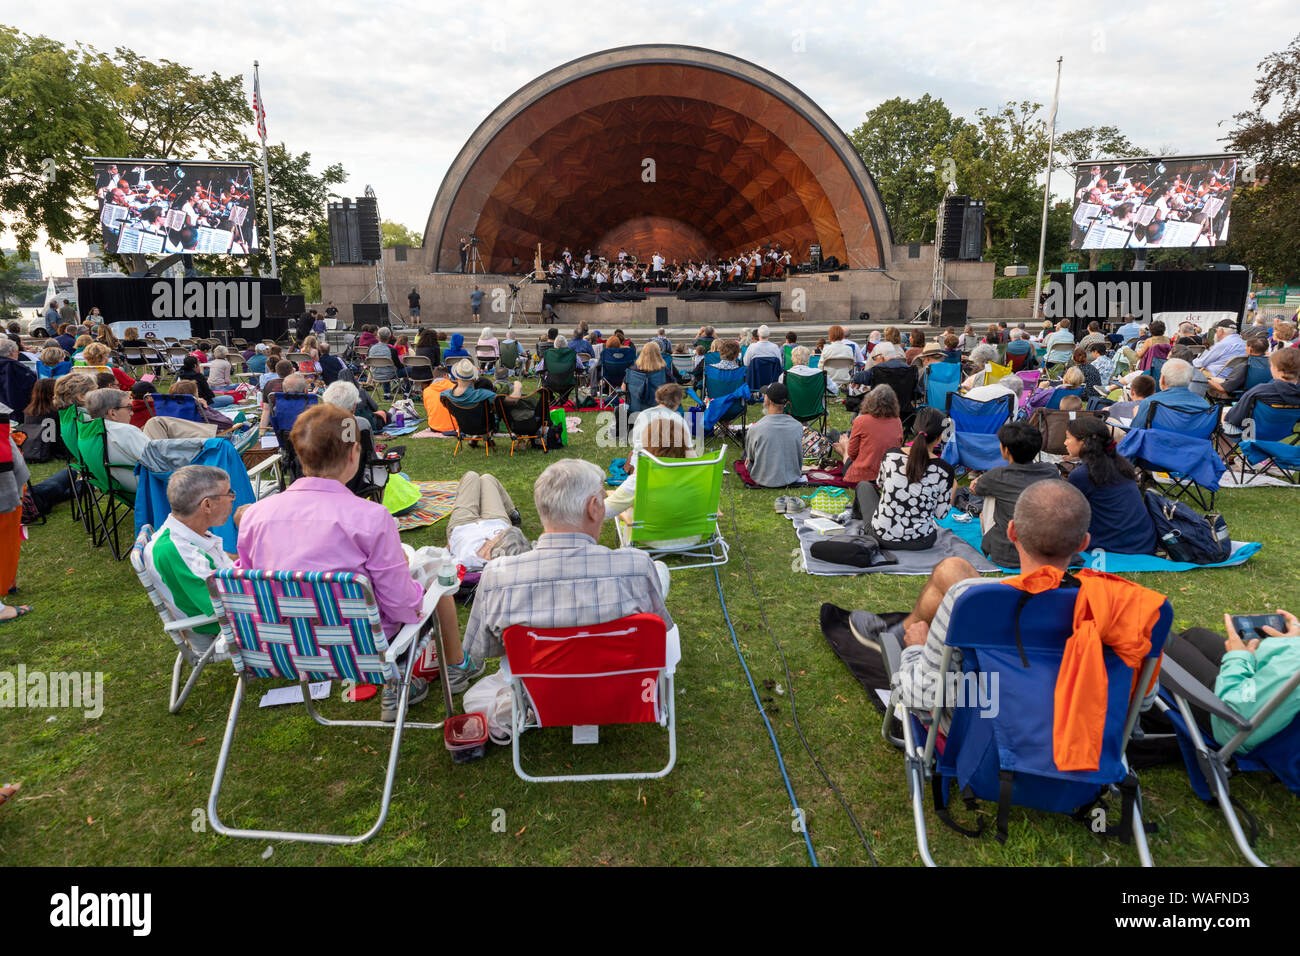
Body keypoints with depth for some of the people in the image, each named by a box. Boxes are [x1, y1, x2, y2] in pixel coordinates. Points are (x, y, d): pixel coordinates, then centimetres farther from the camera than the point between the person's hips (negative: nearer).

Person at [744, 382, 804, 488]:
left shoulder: (755, 429, -26)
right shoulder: (798, 427, -17)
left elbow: (750, 457, -5)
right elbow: (799, 457, 2)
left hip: (763, 481, -3)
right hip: (792, 480, 3)